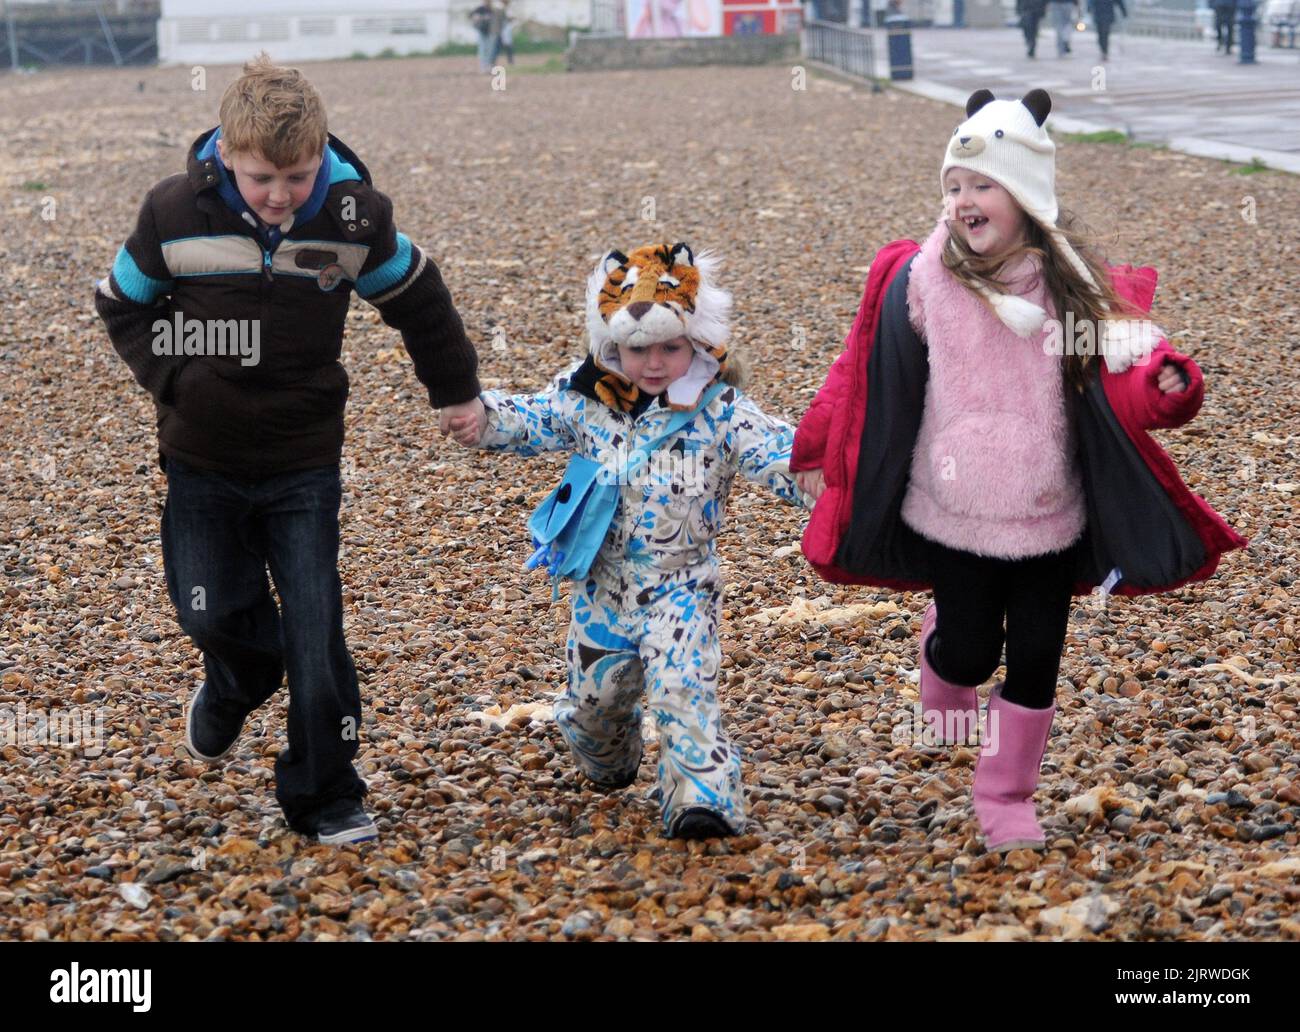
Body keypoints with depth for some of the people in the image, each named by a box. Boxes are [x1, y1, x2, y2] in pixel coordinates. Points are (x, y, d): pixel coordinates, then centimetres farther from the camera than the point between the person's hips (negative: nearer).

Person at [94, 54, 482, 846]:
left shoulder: (356, 217, -13)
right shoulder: (175, 214, -14)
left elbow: (418, 300, 6)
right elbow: (122, 305, 4)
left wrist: (456, 389, 15)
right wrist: (173, 378, -9)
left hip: (305, 462, 0)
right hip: (202, 461, 1)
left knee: (316, 628, -1)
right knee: (214, 614, 6)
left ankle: (325, 797, 13)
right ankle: (232, 693, 43)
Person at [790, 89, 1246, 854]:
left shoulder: (1077, 287, -5)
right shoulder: (919, 282, -10)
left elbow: (1115, 385, -6)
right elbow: (865, 378, -2)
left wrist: (1162, 385, -28)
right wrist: (818, 453, 3)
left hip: (1051, 517, 1)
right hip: (952, 517, -1)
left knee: (1035, 663, 5)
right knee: (970, 652, 6)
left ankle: (1008, 798, 27)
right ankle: (942, 657, 46)